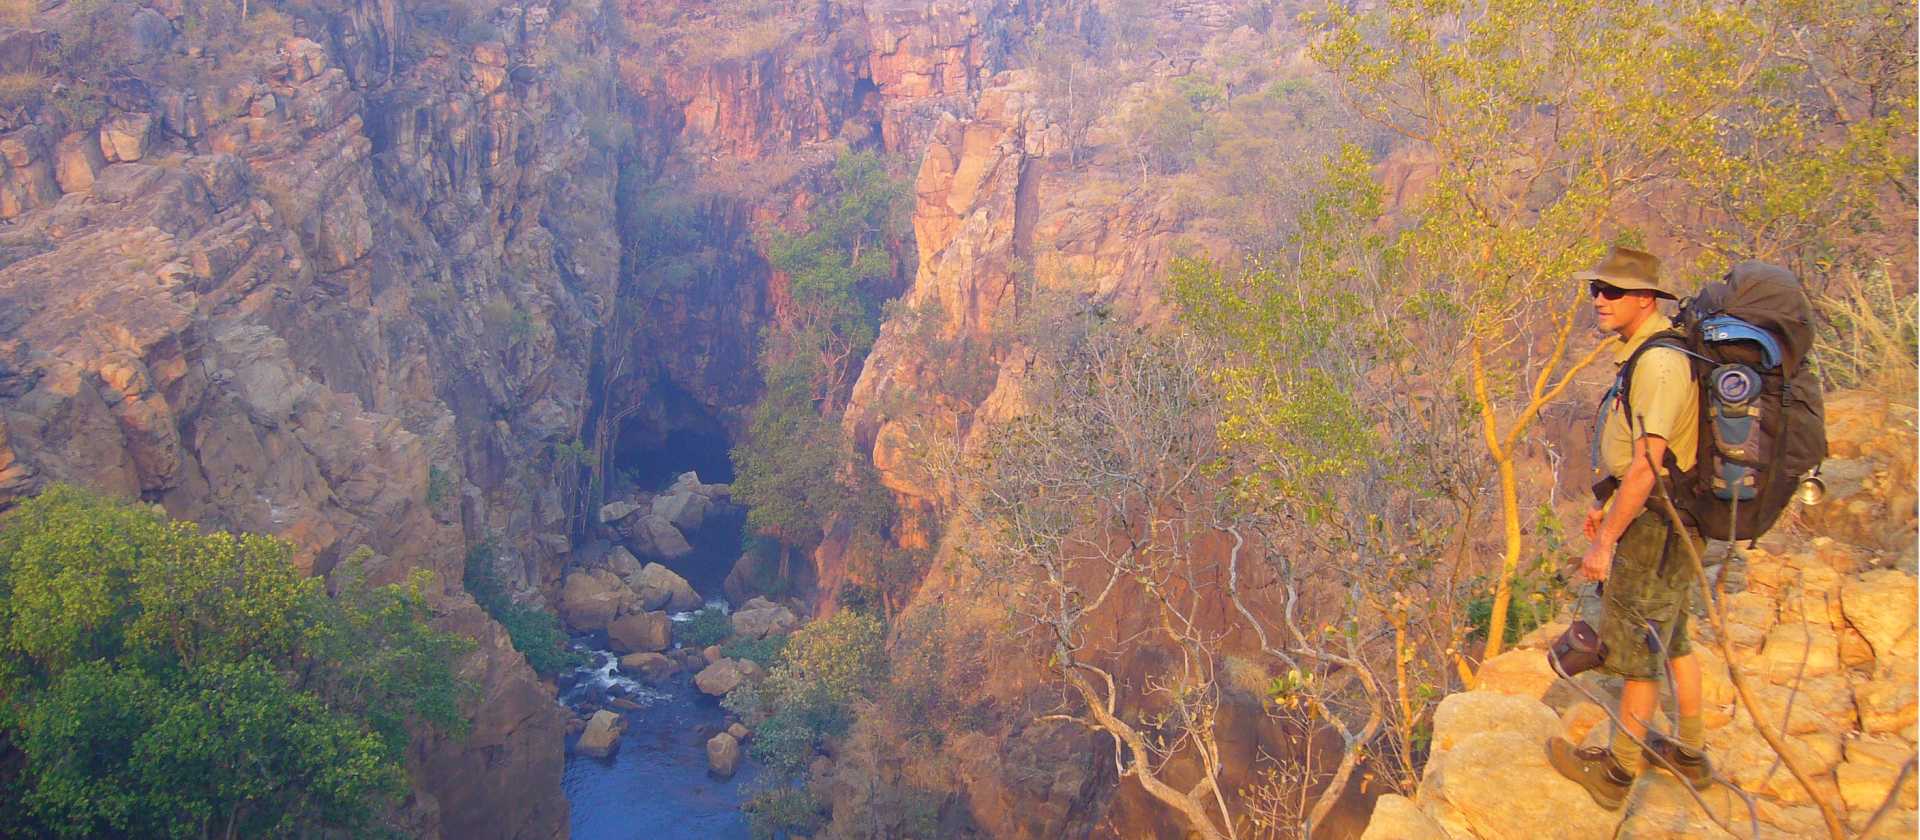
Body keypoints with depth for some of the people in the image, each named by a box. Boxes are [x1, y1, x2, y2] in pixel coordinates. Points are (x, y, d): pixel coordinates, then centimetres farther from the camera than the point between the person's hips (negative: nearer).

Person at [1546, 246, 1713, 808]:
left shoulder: (1661, 363, -24)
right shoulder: (1645, 354, 8)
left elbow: (1646, 465, -27)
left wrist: (1606, 541, -23)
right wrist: (1608, 504, 23)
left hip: (1655, 527, -10)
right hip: (1657, 516, 10)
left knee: (1638, 650, 2)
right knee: (1670, 639, 21)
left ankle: (1616, 772, 14)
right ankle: (1691, 755, 35)